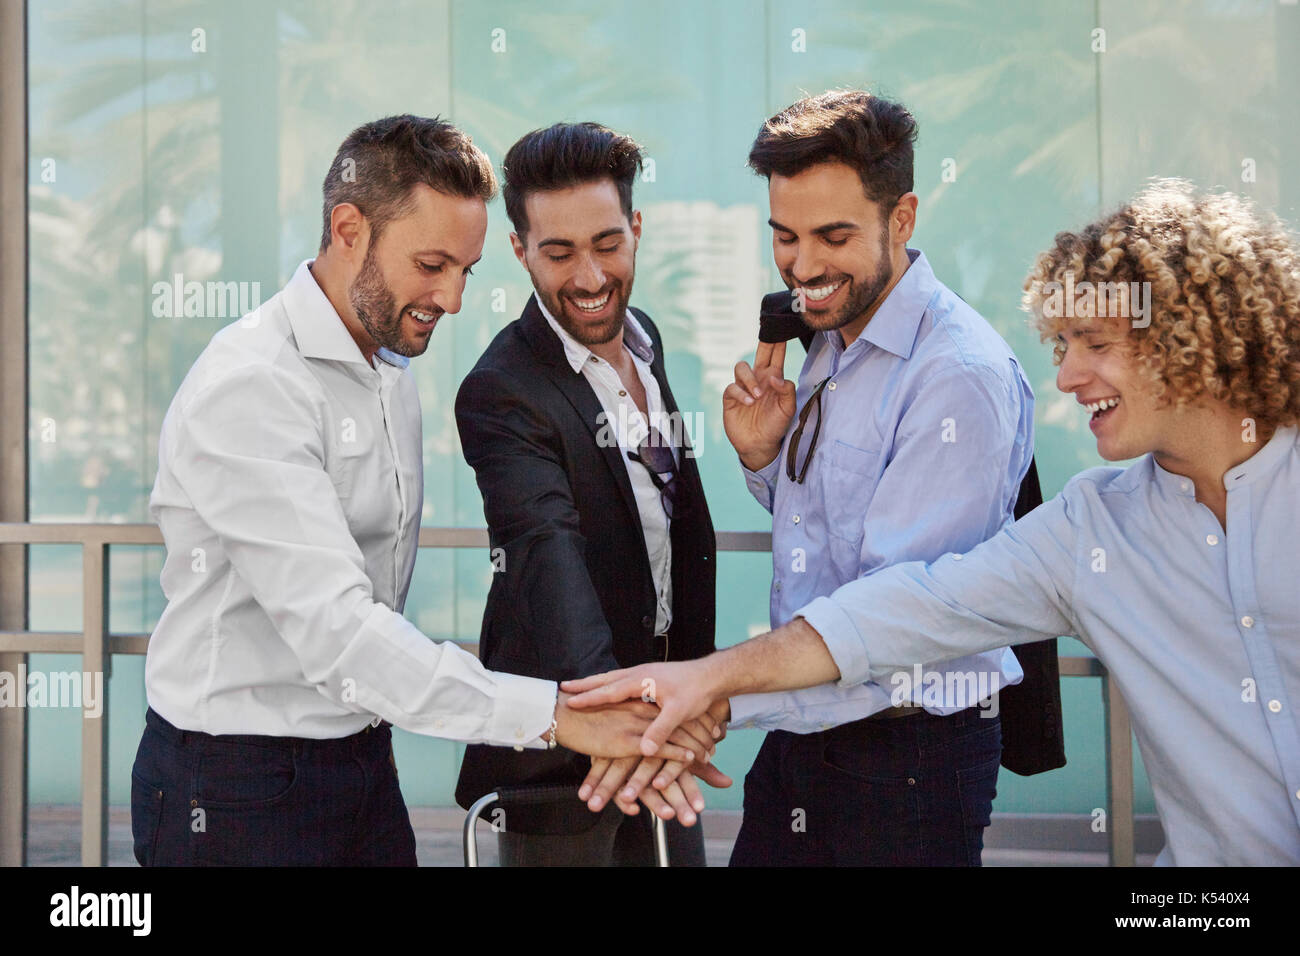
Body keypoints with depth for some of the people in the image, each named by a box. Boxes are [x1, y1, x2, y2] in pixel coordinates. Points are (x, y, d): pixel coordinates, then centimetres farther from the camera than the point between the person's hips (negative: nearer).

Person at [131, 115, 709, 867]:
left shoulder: (390, 371, 9)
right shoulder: (250, 388, -20)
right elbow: (333, 628, -29)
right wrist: (552, 715, -33)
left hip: (364, 768, 8)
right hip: (239, 795, -8)